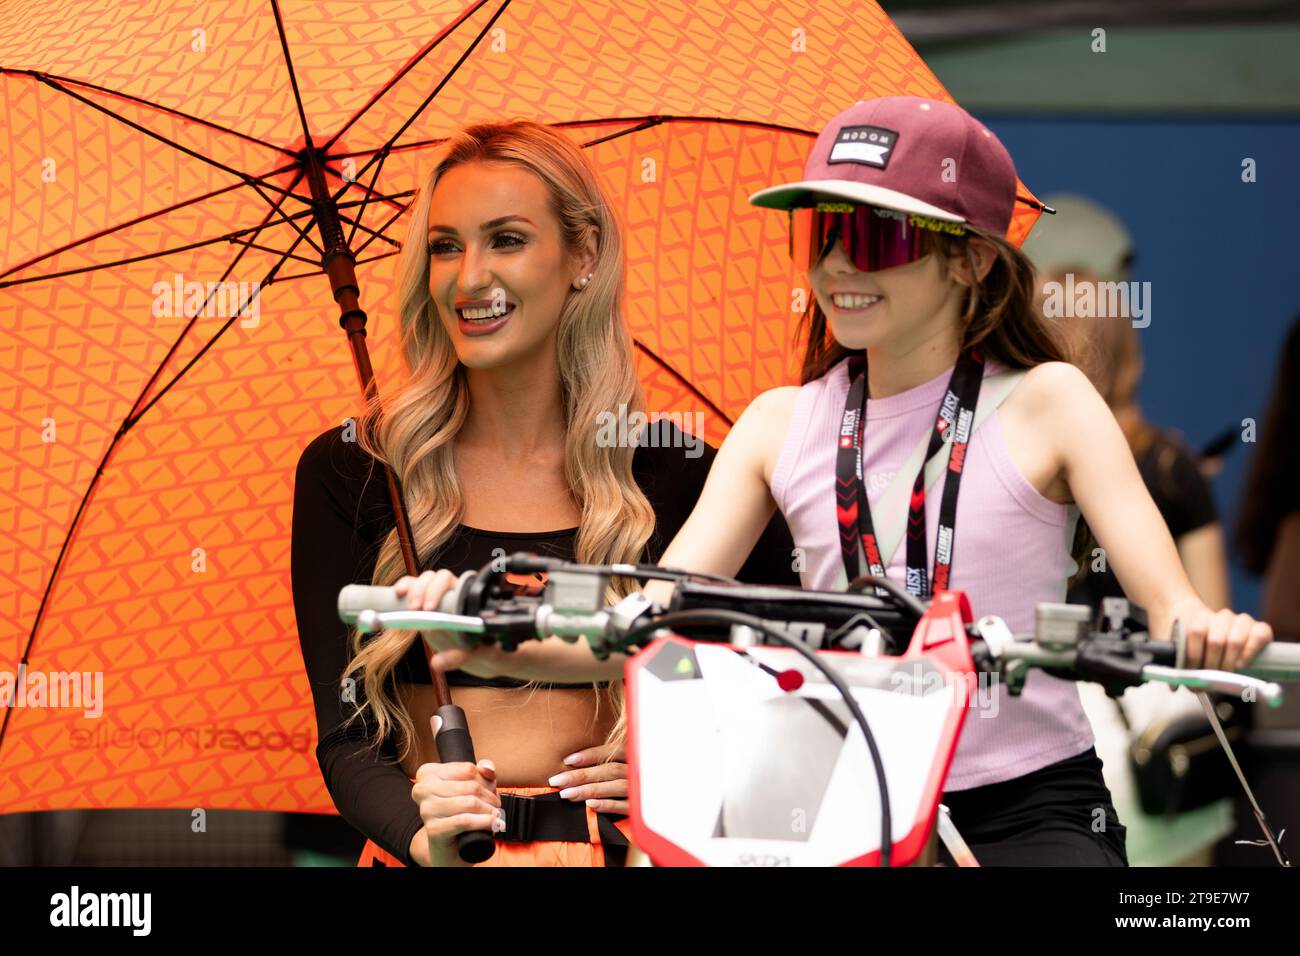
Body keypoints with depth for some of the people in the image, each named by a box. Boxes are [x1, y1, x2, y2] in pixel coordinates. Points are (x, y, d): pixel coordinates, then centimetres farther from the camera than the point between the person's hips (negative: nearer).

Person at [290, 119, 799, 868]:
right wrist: (426, 839, -19)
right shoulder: (347, 474, 5)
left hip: (612, 848, 0)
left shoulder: (677, 474, 5)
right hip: (429, 859, 0)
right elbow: (346, 731, -1)